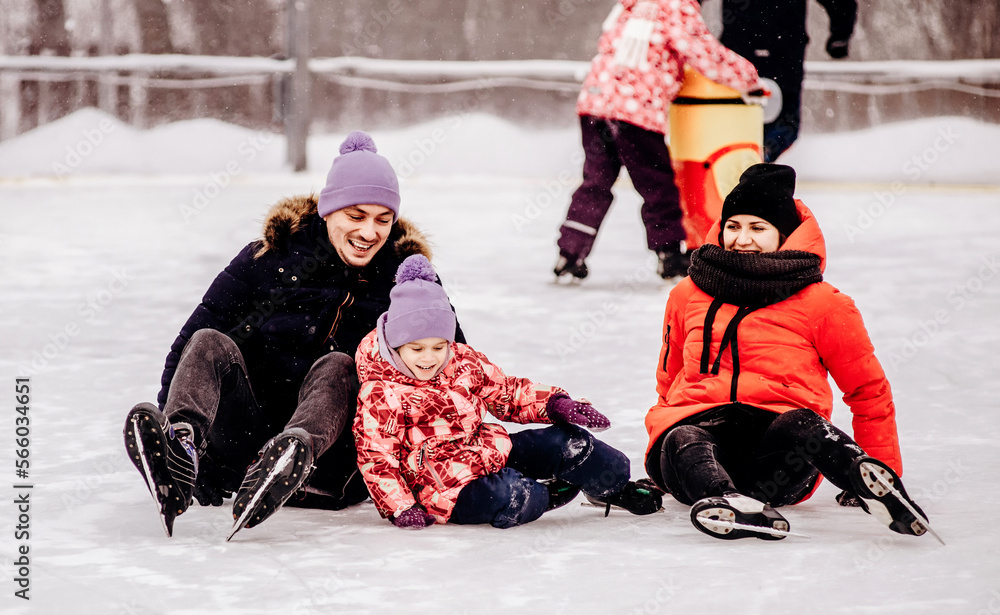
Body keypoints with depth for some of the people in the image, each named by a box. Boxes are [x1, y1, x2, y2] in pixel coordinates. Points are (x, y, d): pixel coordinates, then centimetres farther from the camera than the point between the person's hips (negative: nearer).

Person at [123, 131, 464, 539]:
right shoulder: (269, 257, 3)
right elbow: (193, 337, -3)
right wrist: (170, 420, -17)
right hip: (244, 445, 1)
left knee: (336, 366, -28)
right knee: (211, 343, -22)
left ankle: (293, 456, -62)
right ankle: (180, 450, -55)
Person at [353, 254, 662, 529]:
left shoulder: (463, 362, 4)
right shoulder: (379, 395, -15)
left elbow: (507, 393, 15)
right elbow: (376, 457, -14)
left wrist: (555, 404, 0)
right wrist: (401, 508, -23)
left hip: (493, 452, 7)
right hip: (450, 486, -7)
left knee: (567, 442, -3)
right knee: (510, 499, -34)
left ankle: (613, 486, 21)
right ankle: (546, 494, 0)